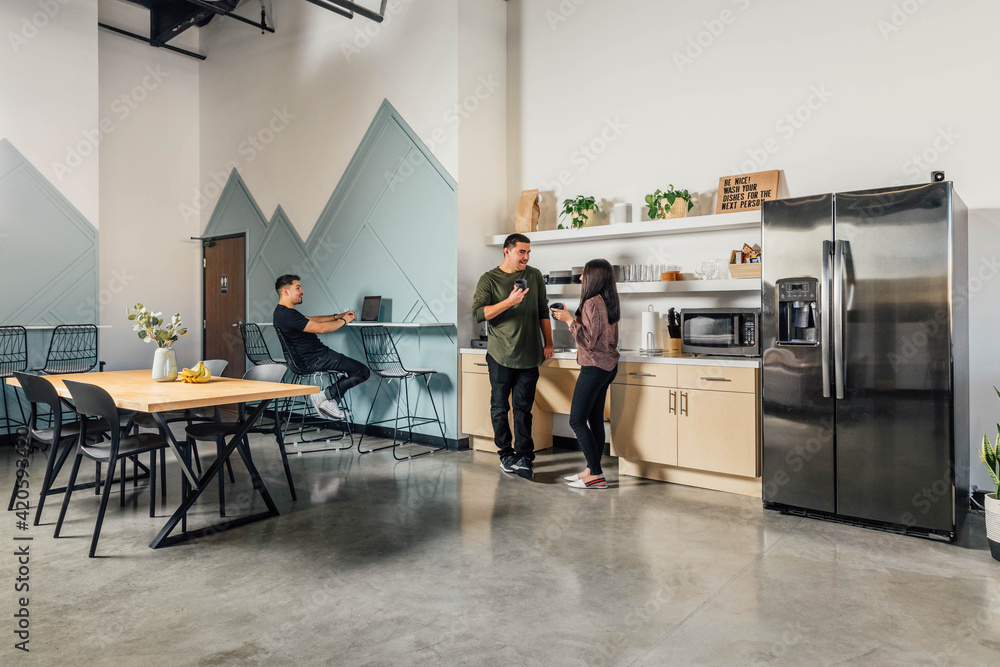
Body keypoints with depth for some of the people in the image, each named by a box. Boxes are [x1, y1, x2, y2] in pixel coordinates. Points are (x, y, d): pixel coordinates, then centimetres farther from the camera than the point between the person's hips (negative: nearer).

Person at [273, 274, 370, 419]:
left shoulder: (282, 312, 13)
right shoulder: (288, 315, -22)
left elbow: (312, 319, 22)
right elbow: (320, 328, -23)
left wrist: (337, 316, 13)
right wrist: (343, 321, -8)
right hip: (314, 360, -11)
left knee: (353, 366, 24)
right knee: (363, 371, -10)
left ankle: (330, 401, 12)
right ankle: (324, 396, -5)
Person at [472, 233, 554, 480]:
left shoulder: (534, 276, 10)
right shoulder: (489, 279, -1)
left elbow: (543, 311, 16)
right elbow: (478, 313, -12)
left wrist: (548, 343, 12)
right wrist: (509, 301, -20)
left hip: (529, 355, 2)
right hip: (500, 355, -2)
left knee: (523, 407, 2)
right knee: (499, 407, 6)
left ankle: (523, 457, 8)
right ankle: (506, 453, 21)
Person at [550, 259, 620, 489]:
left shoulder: (592, 303, -18)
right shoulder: (609, 302, 11)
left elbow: (588, 339, -21)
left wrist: (569, 319, -15)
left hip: (595, 367, -10)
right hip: (608, 366, 10)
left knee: (577, 420, -5)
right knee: (595, 418, 13)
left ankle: (596, 475, -3)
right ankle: (592, 469, 20)